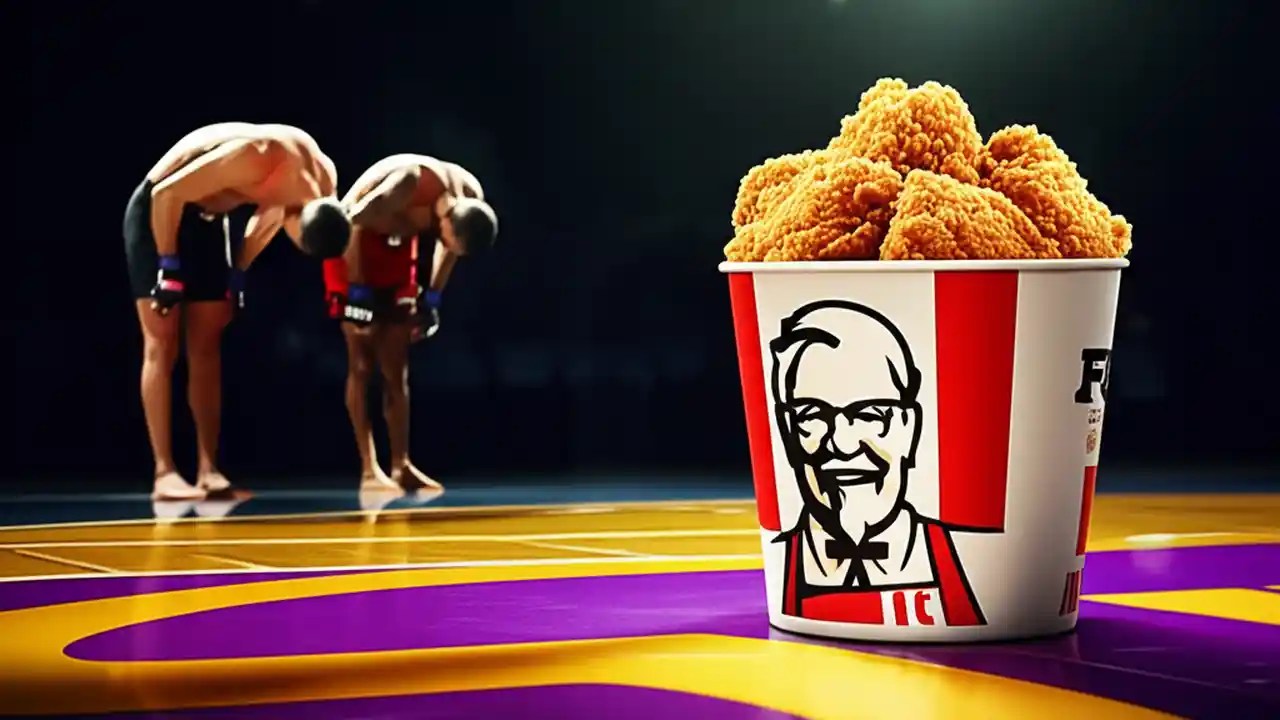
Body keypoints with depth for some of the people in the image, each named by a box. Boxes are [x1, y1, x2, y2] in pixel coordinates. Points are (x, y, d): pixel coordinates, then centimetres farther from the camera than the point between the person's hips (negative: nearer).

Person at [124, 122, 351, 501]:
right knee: (162, 346, -9)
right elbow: (167, 195, -27)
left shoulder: (323, 178, -11)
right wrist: (169, 267, -21)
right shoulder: (256, 159, -36)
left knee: (207, 349, 1)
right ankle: (165, 473, -11)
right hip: (158, 209, -7)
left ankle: (209, 470, 0)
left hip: (209, 217, 7)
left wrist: (237, 274, 8)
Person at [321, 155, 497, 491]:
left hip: (398, 243, 6)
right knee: (362, 365, -8)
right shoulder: (407, 187, -36)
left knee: (396, 366, 3)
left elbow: (448, 248, 4)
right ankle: (369, 469, -8)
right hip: (355, 242, -6)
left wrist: (432, 298, 0)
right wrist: (358, 292, -22)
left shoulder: (471, 197, -15)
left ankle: (401, 465, 3)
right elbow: (350, 224, -26)